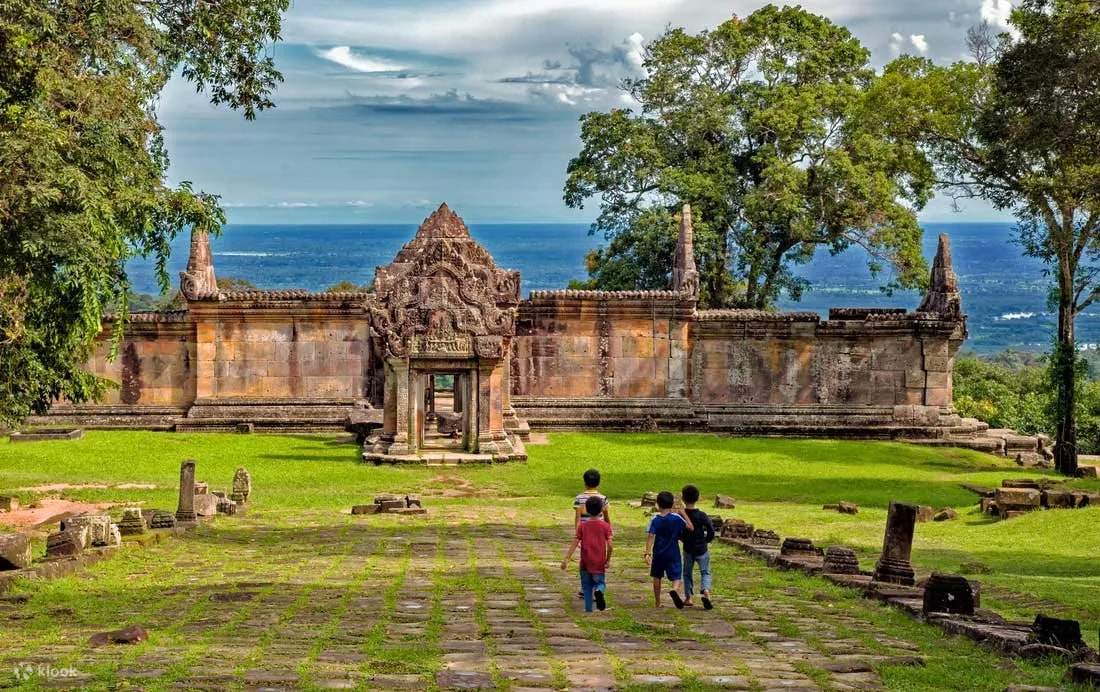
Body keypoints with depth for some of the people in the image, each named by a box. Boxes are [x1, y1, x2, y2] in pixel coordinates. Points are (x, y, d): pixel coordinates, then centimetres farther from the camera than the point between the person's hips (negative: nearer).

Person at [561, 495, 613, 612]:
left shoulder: (582, 525, -1)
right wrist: (608, 560, 3)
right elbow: (609, 545, -10)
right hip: (600, 563, -1)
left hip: (585, 563, 1)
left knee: (587, 587, 12)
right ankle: (599, 591, -24)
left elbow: (574, 543, -5)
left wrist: (566, 559, -4)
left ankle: (588, 610, 8)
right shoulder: (605, 526, -3)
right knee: (601, 583, 10)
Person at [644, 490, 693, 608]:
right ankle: (674, 590, -36)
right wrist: (683, 513, 6)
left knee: (657, 577, 18)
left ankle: (657, 602, 24)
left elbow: (650, 536, -13)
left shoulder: (655, 519, -6)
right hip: (673, 554, -1)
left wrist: (647, 553, -16)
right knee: (676, 577, -2)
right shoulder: (676, 518, -8)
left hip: (658, 553, 2)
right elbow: (691, 528, -1)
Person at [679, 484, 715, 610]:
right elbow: (711, 532, -12)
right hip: (702, 549, -1)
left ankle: (688, 598, 18)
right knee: (705, 572, 7)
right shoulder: (702, 515, -13)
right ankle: (705, 591, -19)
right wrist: (706, 541, 6)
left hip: (688, 549, 1)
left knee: (687, 573, 17)